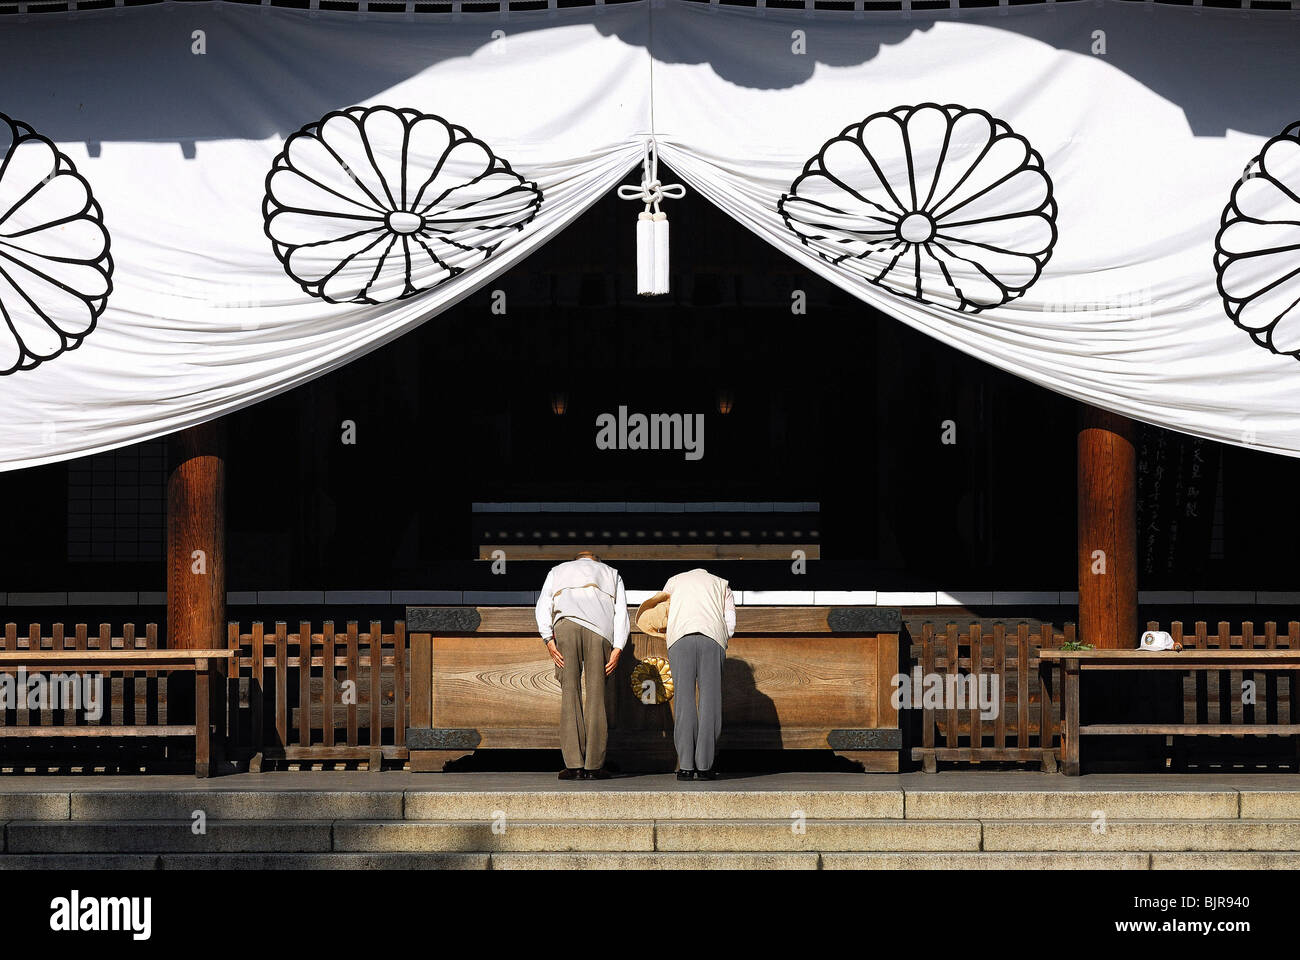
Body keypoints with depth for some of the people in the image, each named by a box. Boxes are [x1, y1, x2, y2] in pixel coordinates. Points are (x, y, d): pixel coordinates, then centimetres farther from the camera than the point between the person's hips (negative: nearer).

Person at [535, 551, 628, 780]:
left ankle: (574, 765, -9)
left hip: (566, 623, 0)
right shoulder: (612, 574, 32)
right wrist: (617, 648, 6)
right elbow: (621, 612, 15)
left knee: (570, 692, 0)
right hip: (600, 628, 0)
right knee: (596, 694, 2)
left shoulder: (558, 571, 33)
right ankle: (594, 766, -4)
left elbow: (543, 606, 14)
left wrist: (548, 640, 4)